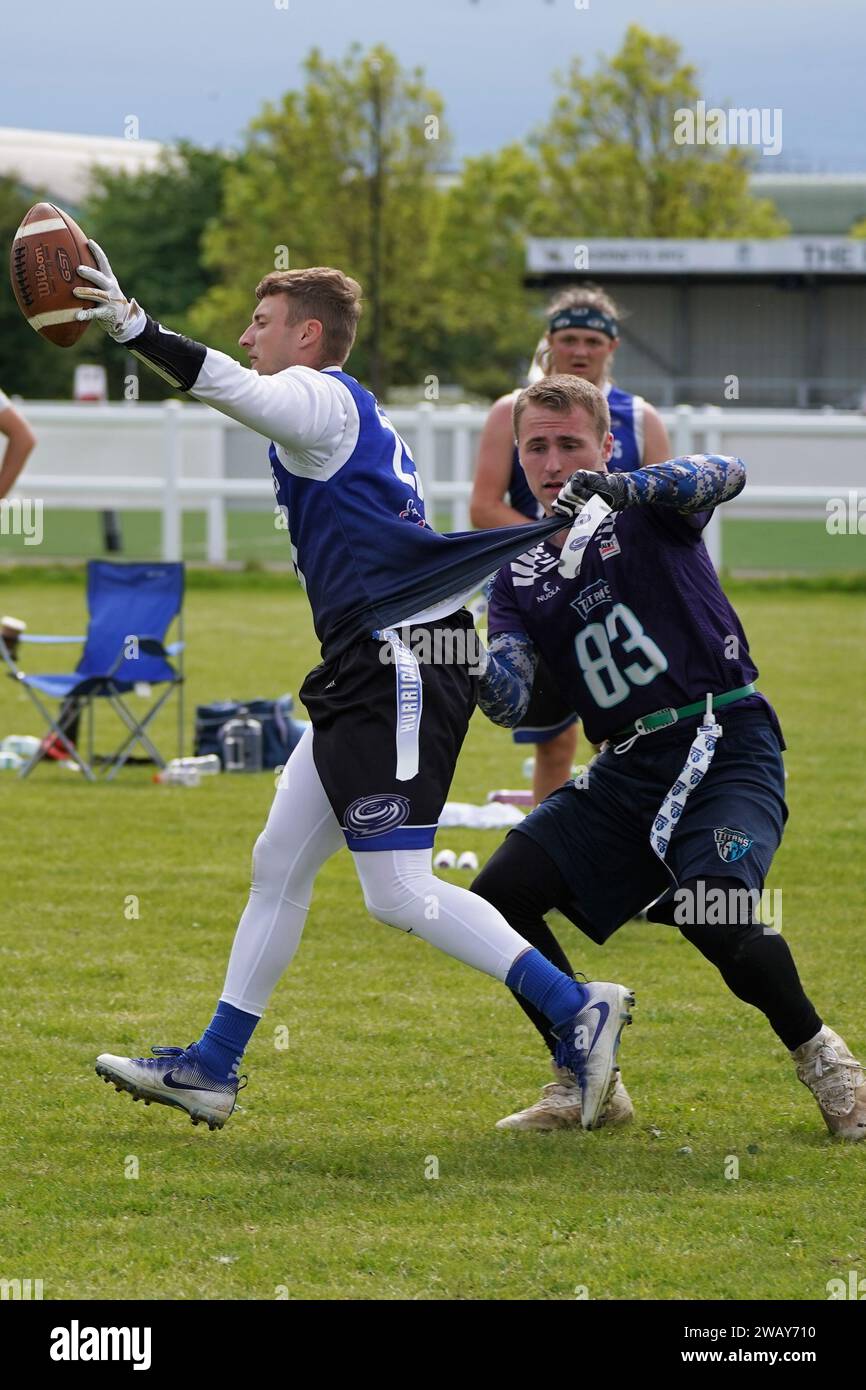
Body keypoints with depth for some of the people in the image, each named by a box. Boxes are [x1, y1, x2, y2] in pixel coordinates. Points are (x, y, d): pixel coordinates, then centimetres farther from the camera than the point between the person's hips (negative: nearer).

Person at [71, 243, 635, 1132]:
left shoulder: (321, 398, -8)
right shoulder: (344, 414, 22)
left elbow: (231, 389, -28)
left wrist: (129, 326, -35)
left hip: (402, 661, -11)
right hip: (367, 675, 11)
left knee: (399, 893, -13)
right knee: (279, 865, 12)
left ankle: (577, 1012, -10)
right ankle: (212, 1070, 17)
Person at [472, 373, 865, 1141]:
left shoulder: (648, 514, 1)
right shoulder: (520, 576, 12)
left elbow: (723, 475, -22)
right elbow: (507, 701, 1)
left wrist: (622, 487, -38)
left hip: (728, 744, -6)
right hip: (628, 771, 6)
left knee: (716, 912, -28)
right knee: (500, 893, -6)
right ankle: (586, 1078, 7)